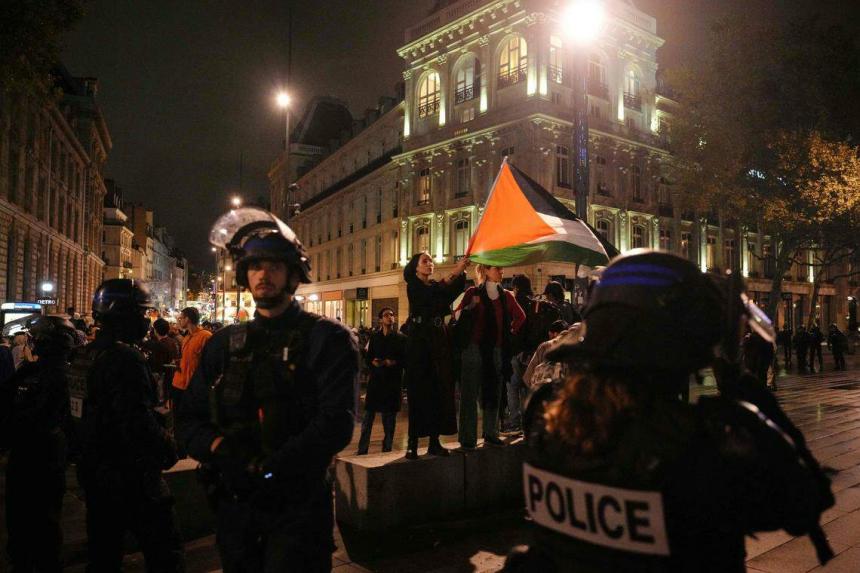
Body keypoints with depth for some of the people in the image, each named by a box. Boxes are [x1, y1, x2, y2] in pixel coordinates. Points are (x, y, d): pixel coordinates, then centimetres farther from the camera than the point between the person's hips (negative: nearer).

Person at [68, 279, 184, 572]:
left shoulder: (81, 356, 6)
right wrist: (168, 448, -12)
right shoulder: (126, 358, -22)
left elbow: (78, 413, 16)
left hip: (93, 472, 9)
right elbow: (139, 422, -28)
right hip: (131, 476, -9)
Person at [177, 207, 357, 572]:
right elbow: (188, 421, 7)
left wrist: (269, 467, -22)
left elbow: (336, 423, -17)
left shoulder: (326, 339, -7)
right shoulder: (224, 344, 8)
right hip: (234, 506, 5)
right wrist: (217, 444, -14)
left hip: (298, 506, -5)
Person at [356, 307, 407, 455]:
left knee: (389, 417, 4)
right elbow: (368, 358, 9)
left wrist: (391, 362, -17)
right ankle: (362, 451, 8)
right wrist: (373, 362, -11)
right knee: (368, 416, 1)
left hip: (393, 381, -1)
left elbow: (405, 360, -2)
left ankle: (387, 450, 15)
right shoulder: (374, 337, 10)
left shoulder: (401, 338, 2)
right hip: (375, 380, 2)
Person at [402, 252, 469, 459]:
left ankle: (434, 441, 8)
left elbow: (456, 289, -5)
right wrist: (454, 273, -27)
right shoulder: (413, 286, 1)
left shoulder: (437, 285, 15)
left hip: (439, 341, 5)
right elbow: (432, 295, -20)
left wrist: (462, 272, -24)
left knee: (439, 390, 3)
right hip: (419, 340, -5)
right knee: (418, 390, -5)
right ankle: (413, 443, -2)